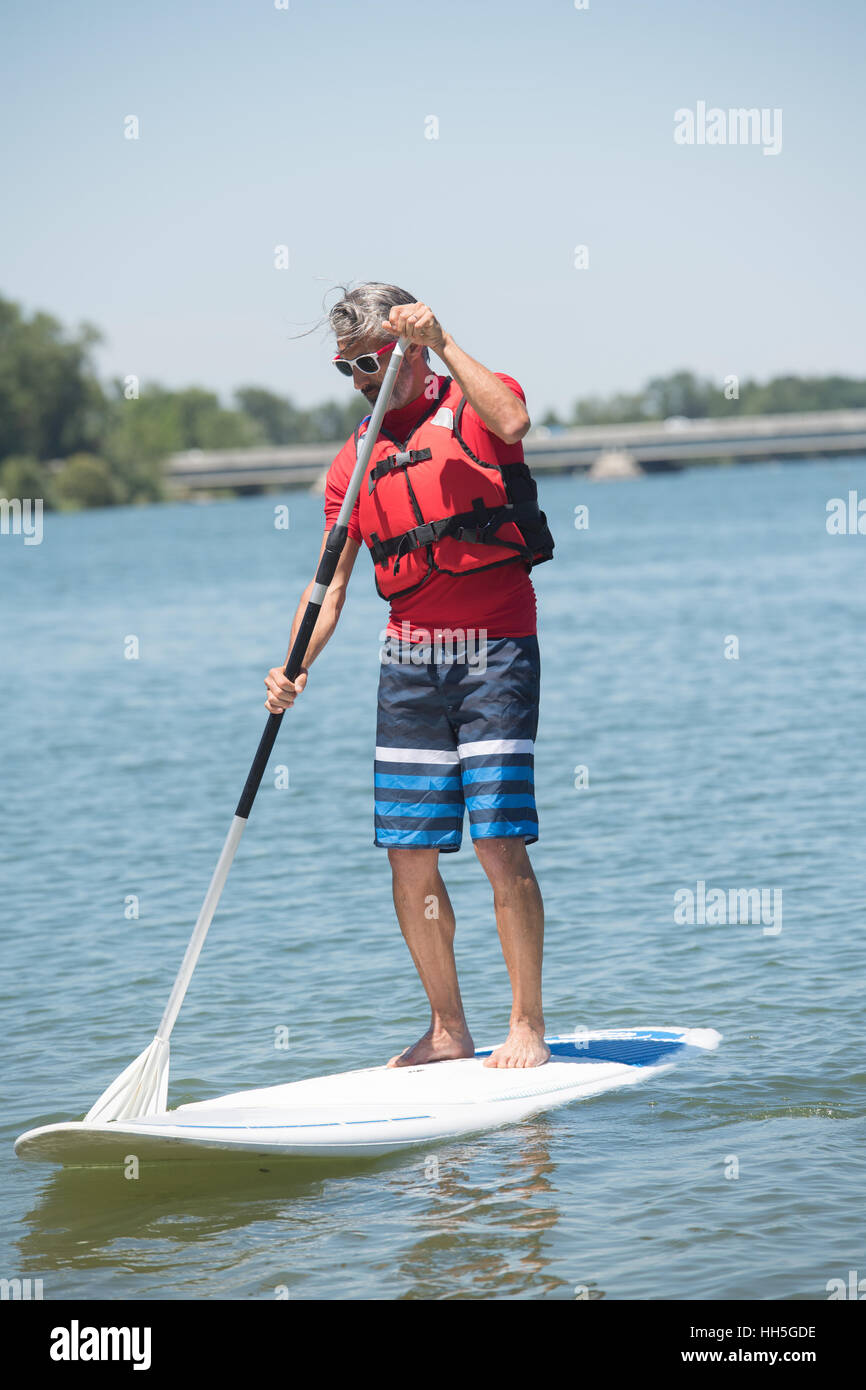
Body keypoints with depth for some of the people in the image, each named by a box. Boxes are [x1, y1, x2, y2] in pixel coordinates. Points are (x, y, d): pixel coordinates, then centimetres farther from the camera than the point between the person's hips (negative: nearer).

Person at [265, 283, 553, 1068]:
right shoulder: (355, 460, 13)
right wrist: (294, 668, -7)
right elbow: (330, 584, 8)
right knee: (409, 854, 4)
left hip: (495, 650, -5)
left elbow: (512, 424, -26)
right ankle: (448, 1030, 16)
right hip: (410, 661, 5)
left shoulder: (476, 401, 1)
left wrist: (442, 344, -21)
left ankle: (528, 1028, 0)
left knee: (500, 844, -10)